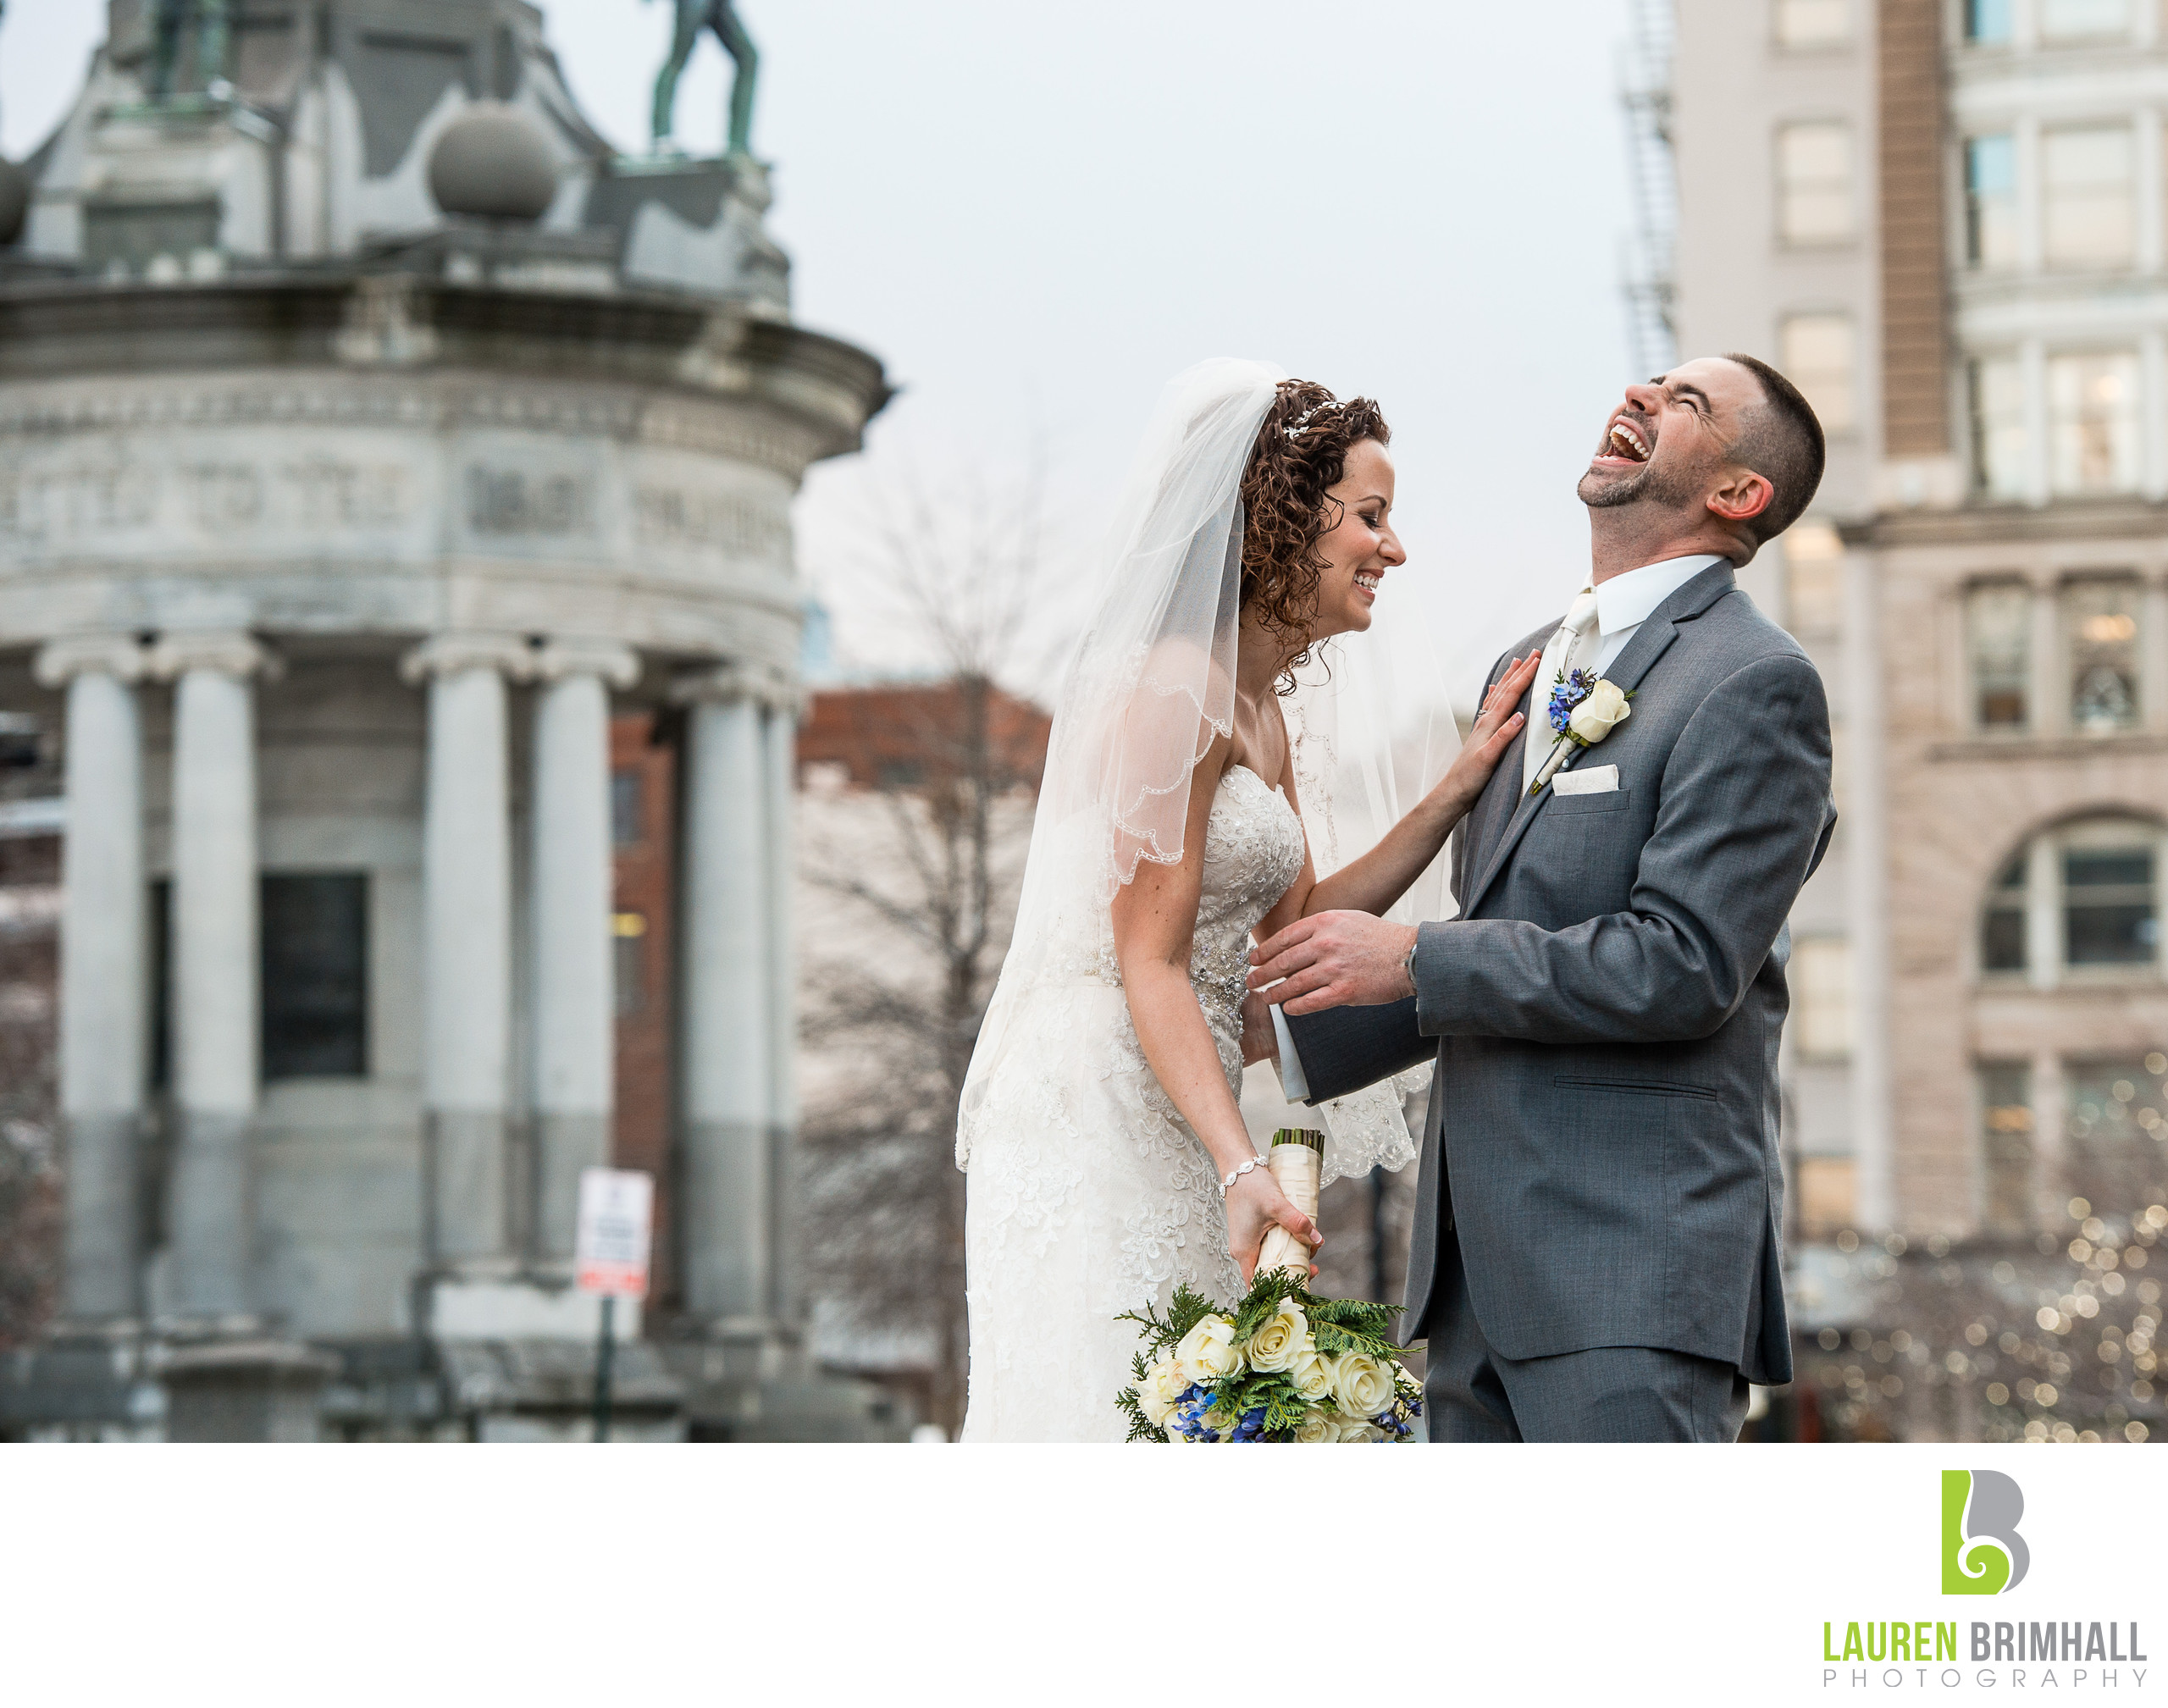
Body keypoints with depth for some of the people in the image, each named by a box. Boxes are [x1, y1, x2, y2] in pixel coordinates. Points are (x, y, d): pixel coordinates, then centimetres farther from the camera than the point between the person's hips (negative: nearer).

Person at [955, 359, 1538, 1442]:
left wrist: (1462, 787, 9)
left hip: (1172, 1118, 10)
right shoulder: (1178, 690, -14)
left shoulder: (1259, 707, 16)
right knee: (1103, 1404, -11)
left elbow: (1294, 926, 14)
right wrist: (1242, 1167, -26)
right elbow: (1150, 964, -18)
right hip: (1100, 1108, -10)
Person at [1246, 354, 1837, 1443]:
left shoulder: (1754, 682, -7)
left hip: (1634, 1256, -8)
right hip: (1482, 1265, 8)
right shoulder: (1530, 670, 20)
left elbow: (1680, 965, -16)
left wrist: (1411, 960, -11)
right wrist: (1289, 1032, 18)